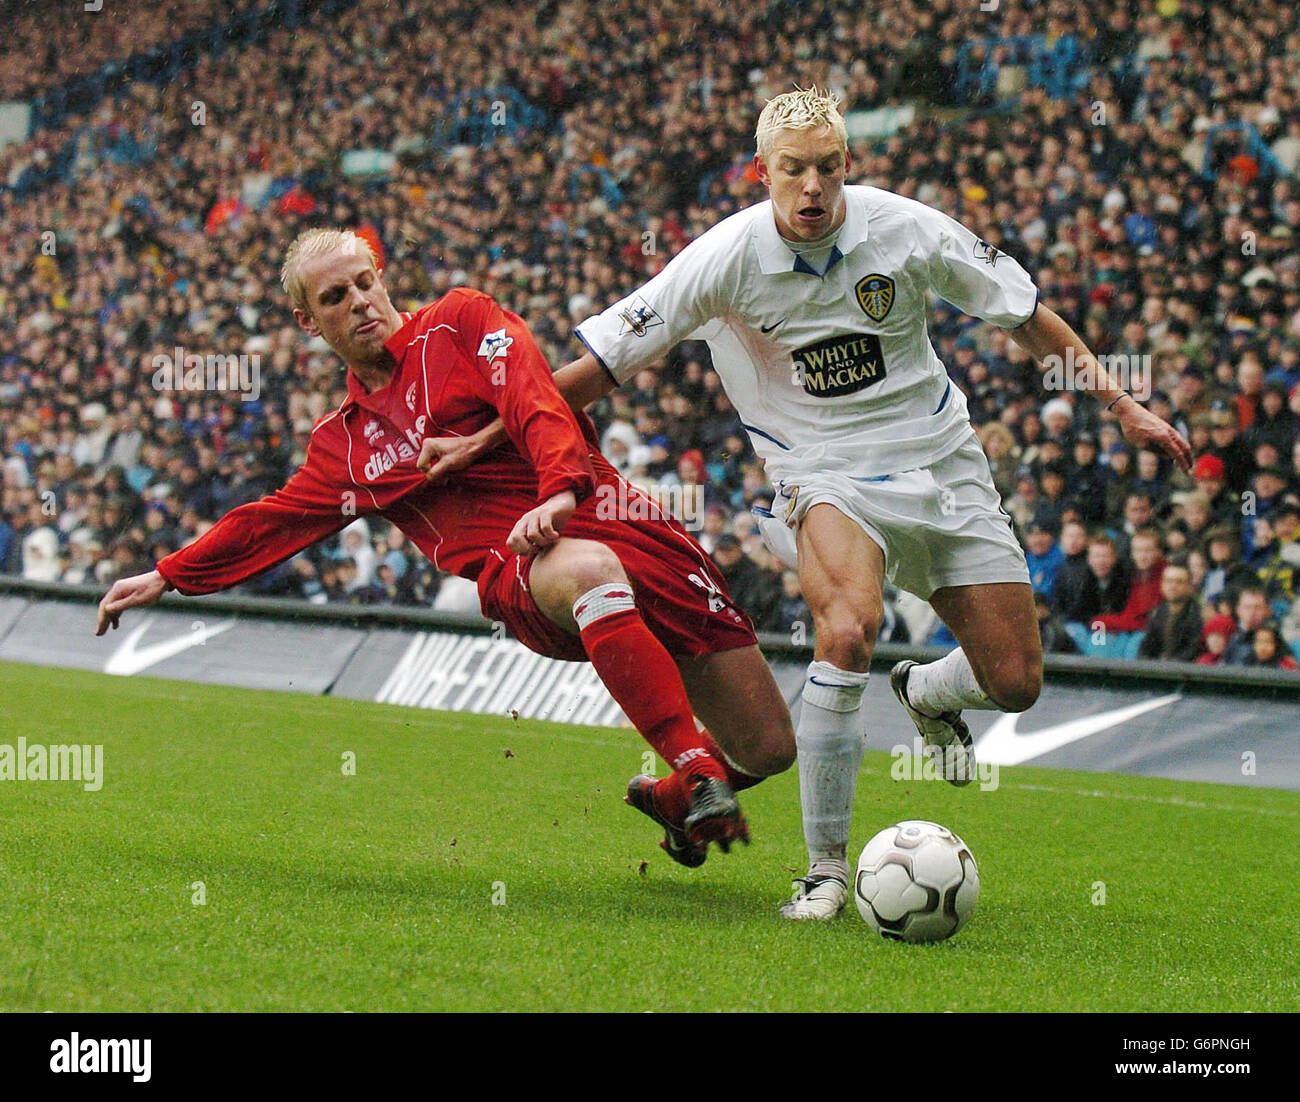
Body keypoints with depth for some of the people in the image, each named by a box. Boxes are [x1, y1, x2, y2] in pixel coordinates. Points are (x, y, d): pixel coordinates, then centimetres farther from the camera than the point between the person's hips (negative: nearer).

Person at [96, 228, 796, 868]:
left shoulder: (460, 321, 8)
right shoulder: (340, 445, 20)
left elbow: (534, 398, -8)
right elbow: (272, 522, 29)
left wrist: (561, 488, -26)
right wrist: (165, 578, 26)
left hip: (611, 516, 0)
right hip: (519, 571, 0)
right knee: (589, 570, -41)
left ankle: (669, 799, 27)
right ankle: (699, 771, -40)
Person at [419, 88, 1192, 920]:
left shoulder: (905, 229, -11)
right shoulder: (729, 257, -15)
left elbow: (1025, 314, 4)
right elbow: (605, 361, -8)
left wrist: (1121, 404, 5)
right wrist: (485, 439, -11)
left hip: (942, 462, 3)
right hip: (826, 473, -3)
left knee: (1015, 682, -4)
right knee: (849, 629, -34)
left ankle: (928, 693, 36)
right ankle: (826, 867, -22)